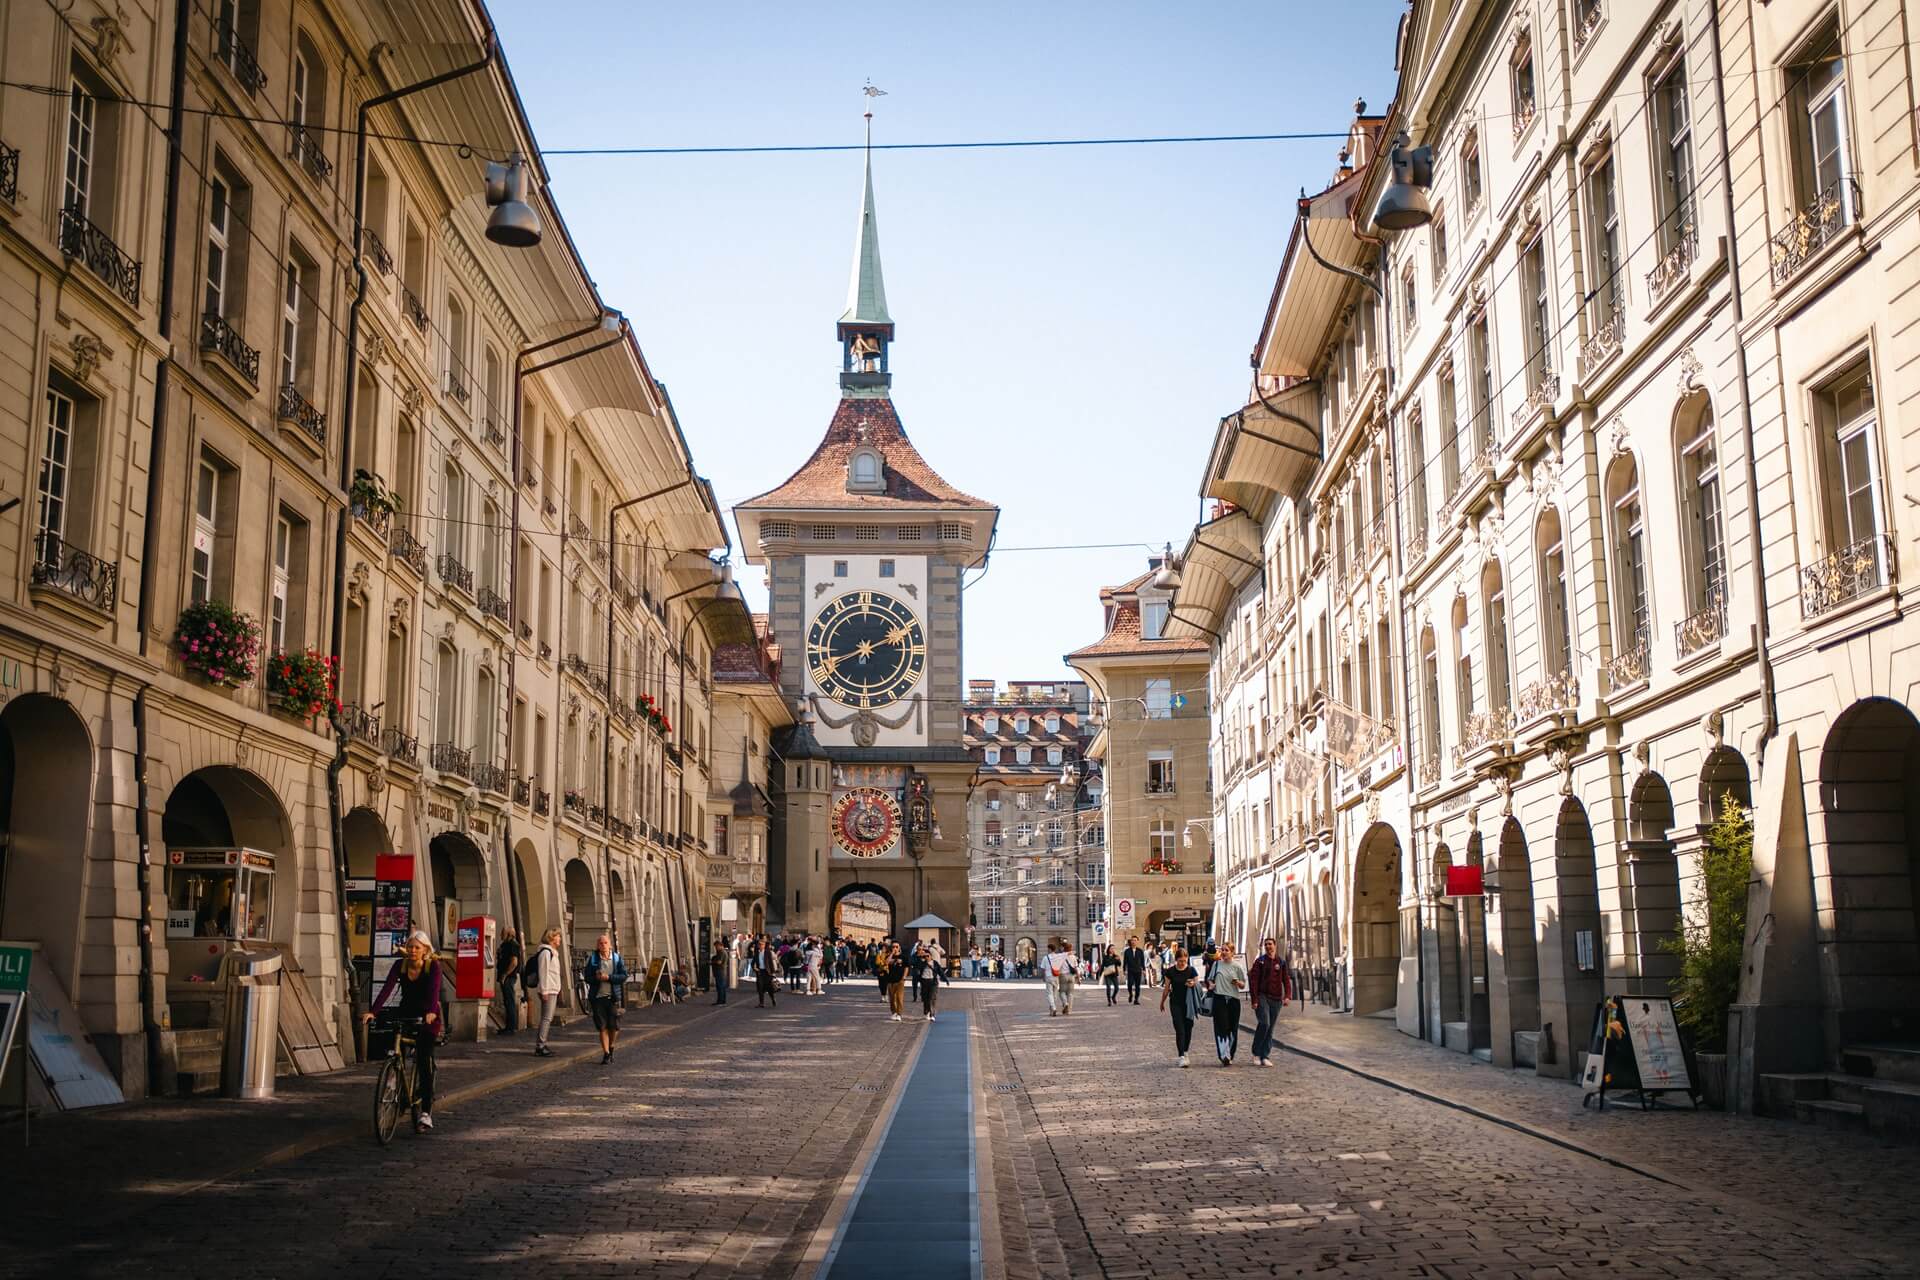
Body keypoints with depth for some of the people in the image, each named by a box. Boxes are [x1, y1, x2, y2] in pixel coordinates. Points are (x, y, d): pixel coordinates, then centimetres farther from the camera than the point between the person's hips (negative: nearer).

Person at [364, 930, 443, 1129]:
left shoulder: (433, 966, -15)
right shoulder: (401, 965, -7)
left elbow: (434, 990, -30)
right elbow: (387, 988, -20)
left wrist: (431, 1012, -49)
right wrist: (372, 1011, -34)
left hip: (427, 1017, -4)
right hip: (406, 1014, 4)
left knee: (424, 1061, -13)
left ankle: (426, 1113, -13)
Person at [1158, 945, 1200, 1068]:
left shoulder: (1191, 970, -2)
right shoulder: (1170, 971, -2)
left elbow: (1197, 984, 3)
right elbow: (1166, 988, 8)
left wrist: (1193, 984, -20)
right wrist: (1162, 1002, 16)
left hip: (1188, 1003, 1)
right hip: (1176, 1003, -1)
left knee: (1188, 1028, 8)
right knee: (1179, 1029, -9)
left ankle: (1185, 1051, 28)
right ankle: (1181, 1056, -12)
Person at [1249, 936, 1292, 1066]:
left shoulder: (1281, 963, 11)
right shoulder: (1260, 961, 2)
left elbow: (1286, 980, 8)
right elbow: (1254, 981, -2)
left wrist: (1287, 996, -9)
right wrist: (1254, 1000, -10)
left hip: (1276, 999, 4)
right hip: (1262, 997, -4)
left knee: (1270, 1029, 5)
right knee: (1264, 1023, -19)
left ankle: (1265, 1056, 9)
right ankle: (1256, 1052, -4)